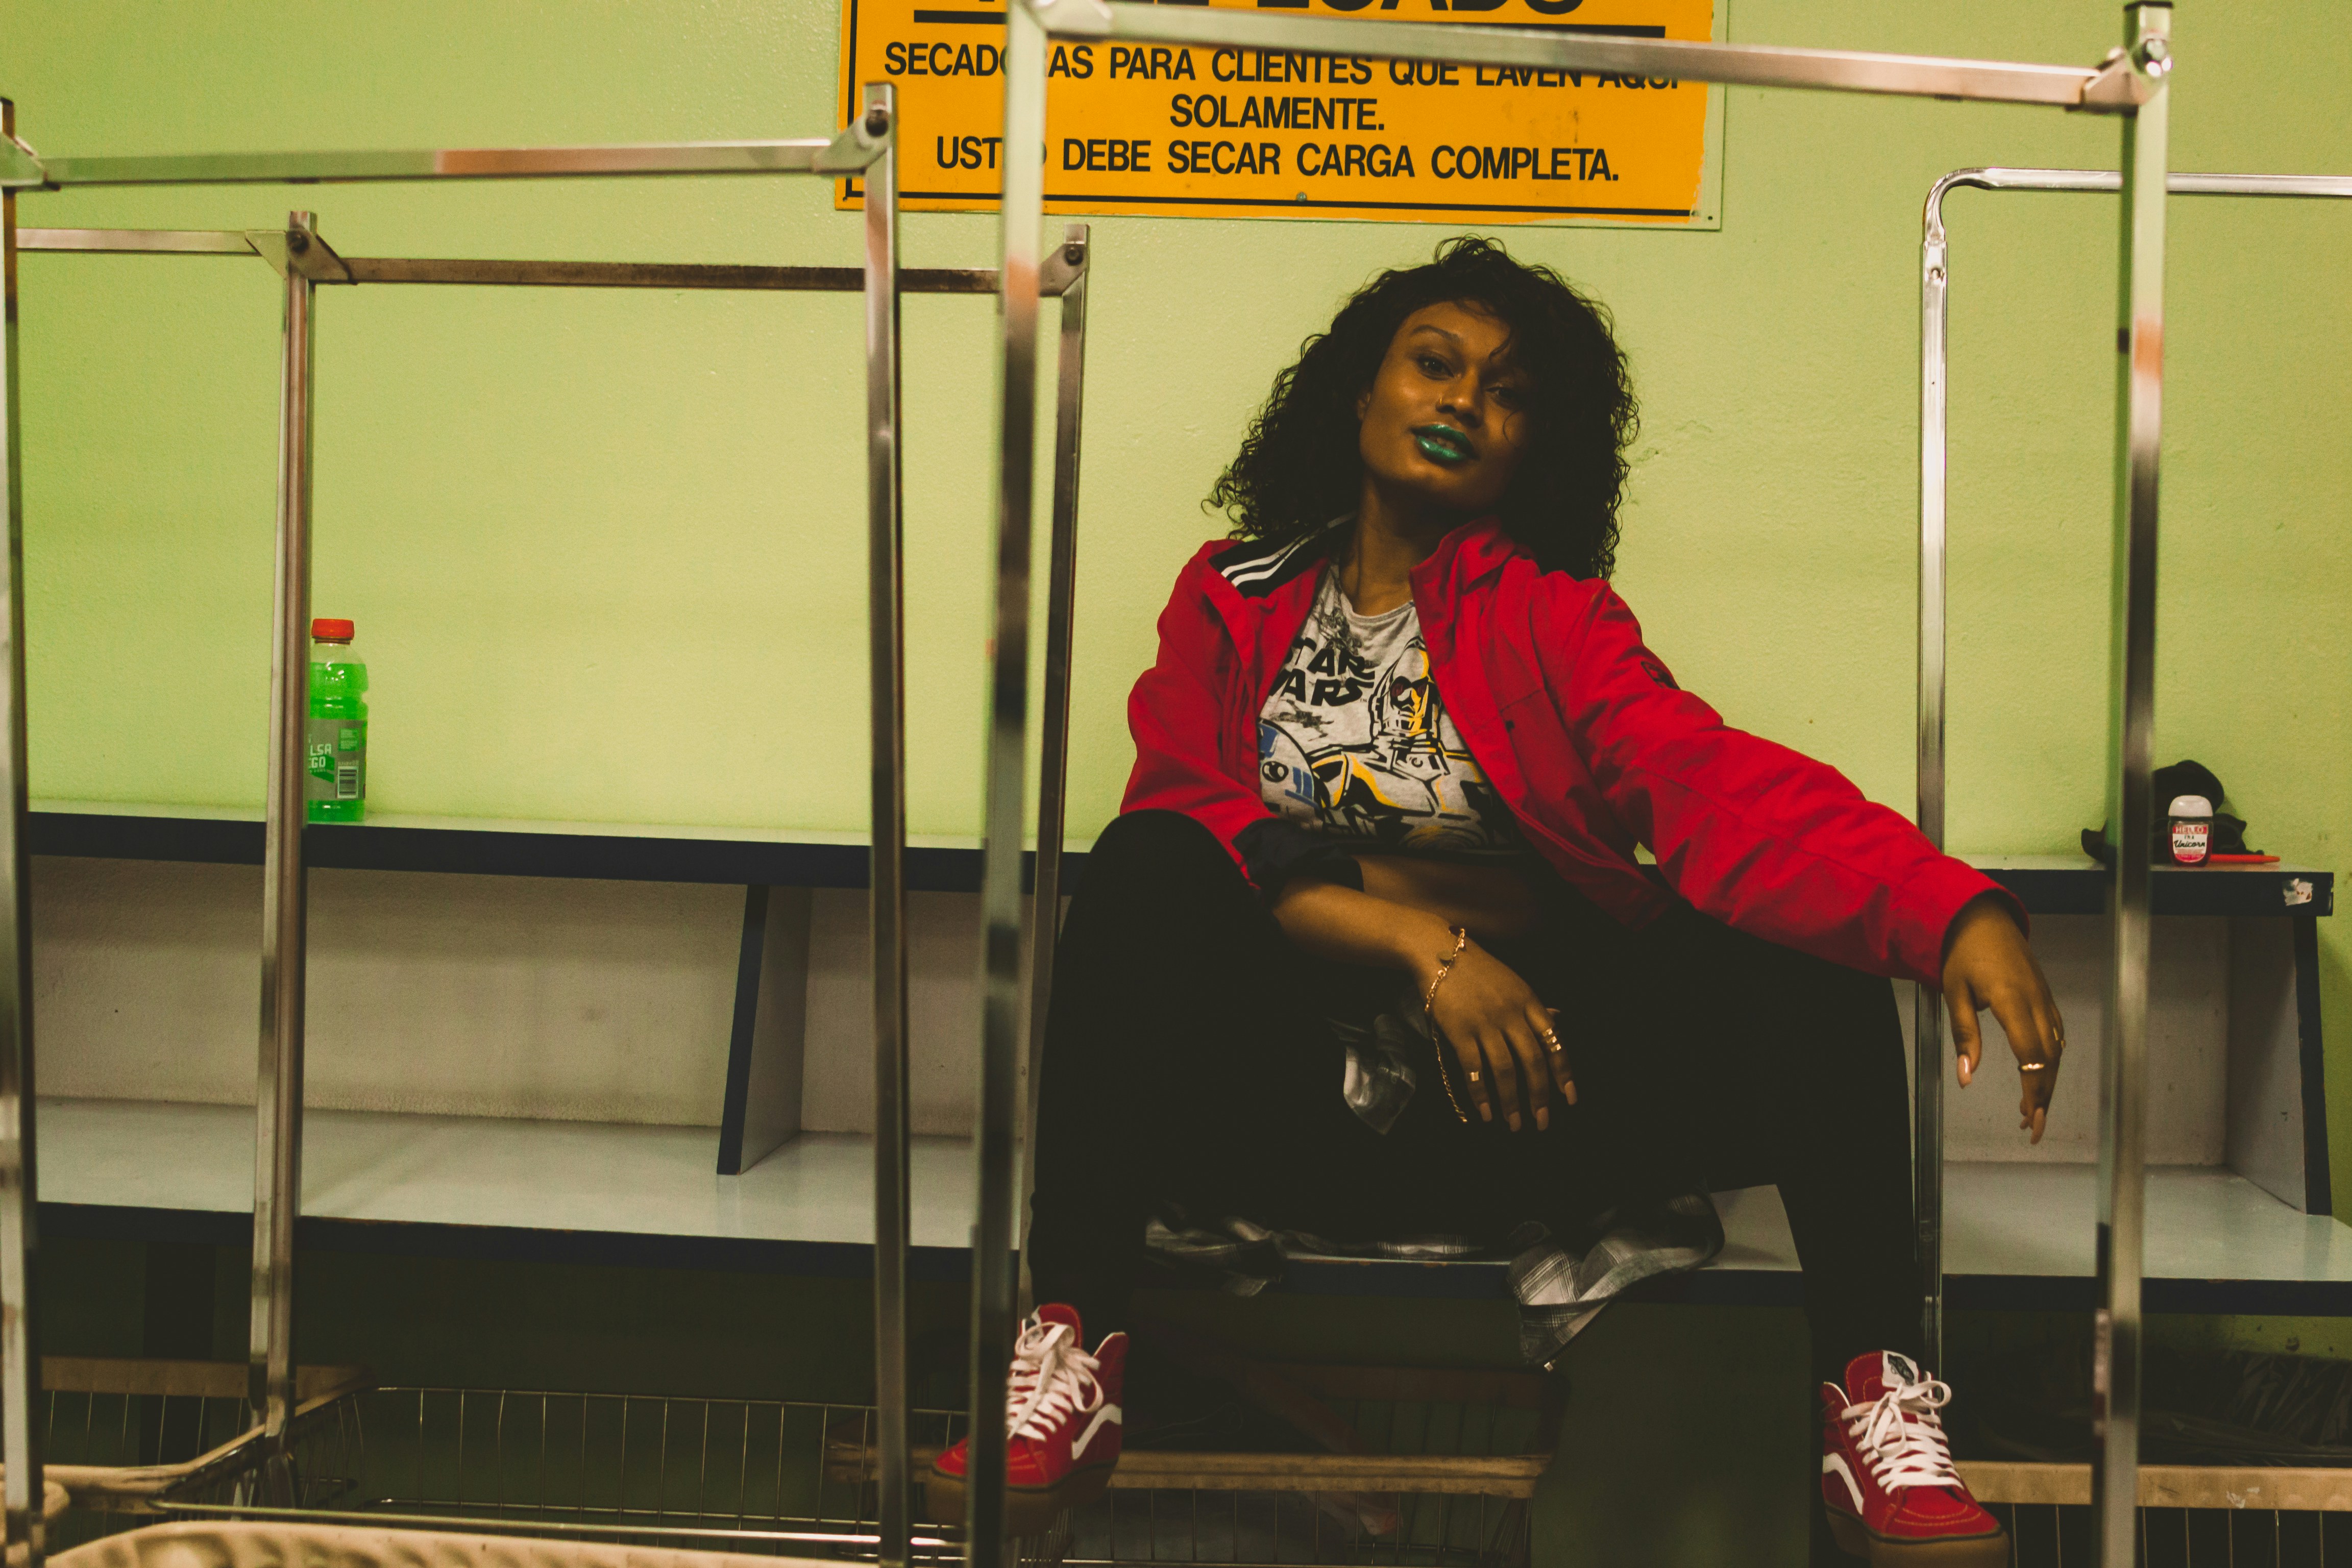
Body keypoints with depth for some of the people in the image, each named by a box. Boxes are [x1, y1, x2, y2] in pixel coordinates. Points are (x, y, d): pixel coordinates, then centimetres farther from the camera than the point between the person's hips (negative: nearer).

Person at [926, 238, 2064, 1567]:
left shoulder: (1548, 612, 8)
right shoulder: (1233, 601, 11)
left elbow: (1714, 779, -11)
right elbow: (1184, 816, -6)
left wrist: (1960, 913, -29)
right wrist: (1421, 939, -20)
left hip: (1517, 1107, 1)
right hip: (1288, 1116, 0)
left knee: (1811, 953, -21)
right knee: (1149, 872, -28)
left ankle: (1877, 1405, -15)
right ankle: (1071, 1356, -27)